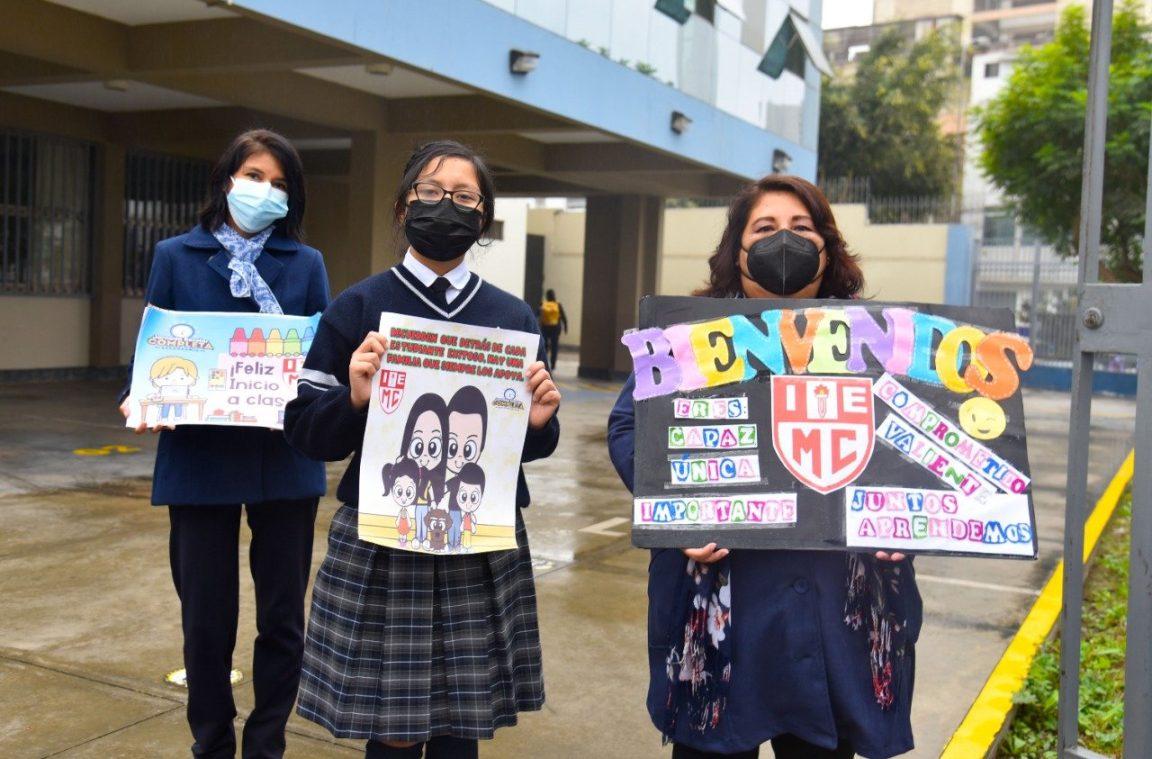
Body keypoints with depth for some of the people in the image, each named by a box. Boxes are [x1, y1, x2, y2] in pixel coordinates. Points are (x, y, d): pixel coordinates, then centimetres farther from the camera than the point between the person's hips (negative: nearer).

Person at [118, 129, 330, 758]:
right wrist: (139, 401, -15)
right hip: (200, 459, 0)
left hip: (285, 462, 1)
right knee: (206, 618, 8)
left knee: (282, 617, 8)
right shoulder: (176, 257, 6)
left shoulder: (306, 264, 7)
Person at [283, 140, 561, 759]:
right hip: (380, 546, -2)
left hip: (484, 550, 2)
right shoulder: (357, 309, 0)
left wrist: (539, 423, -8)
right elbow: (304, 429, -1)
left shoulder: (513, 317, 7)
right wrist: (355, 399, -19)